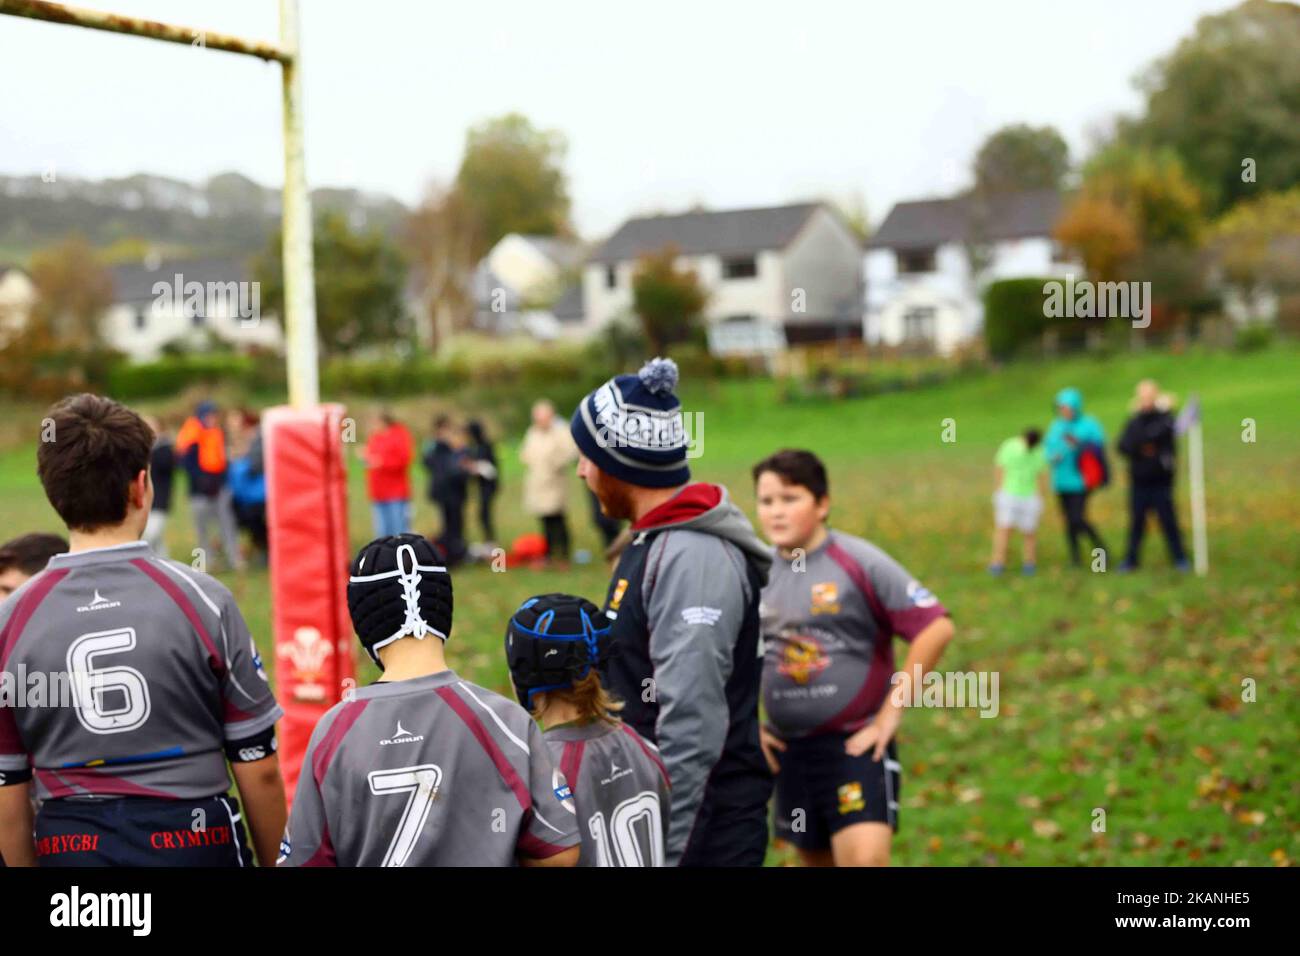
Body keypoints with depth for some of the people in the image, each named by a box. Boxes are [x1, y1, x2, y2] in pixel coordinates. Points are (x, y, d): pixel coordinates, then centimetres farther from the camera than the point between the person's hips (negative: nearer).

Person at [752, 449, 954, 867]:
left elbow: (936, 628, -14)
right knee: (817, 859, 15)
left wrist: (891, 712, -13)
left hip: (857, 742, -5)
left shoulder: (859, 562, -11)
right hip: (788, 749, 5)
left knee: (865, 857, -20)